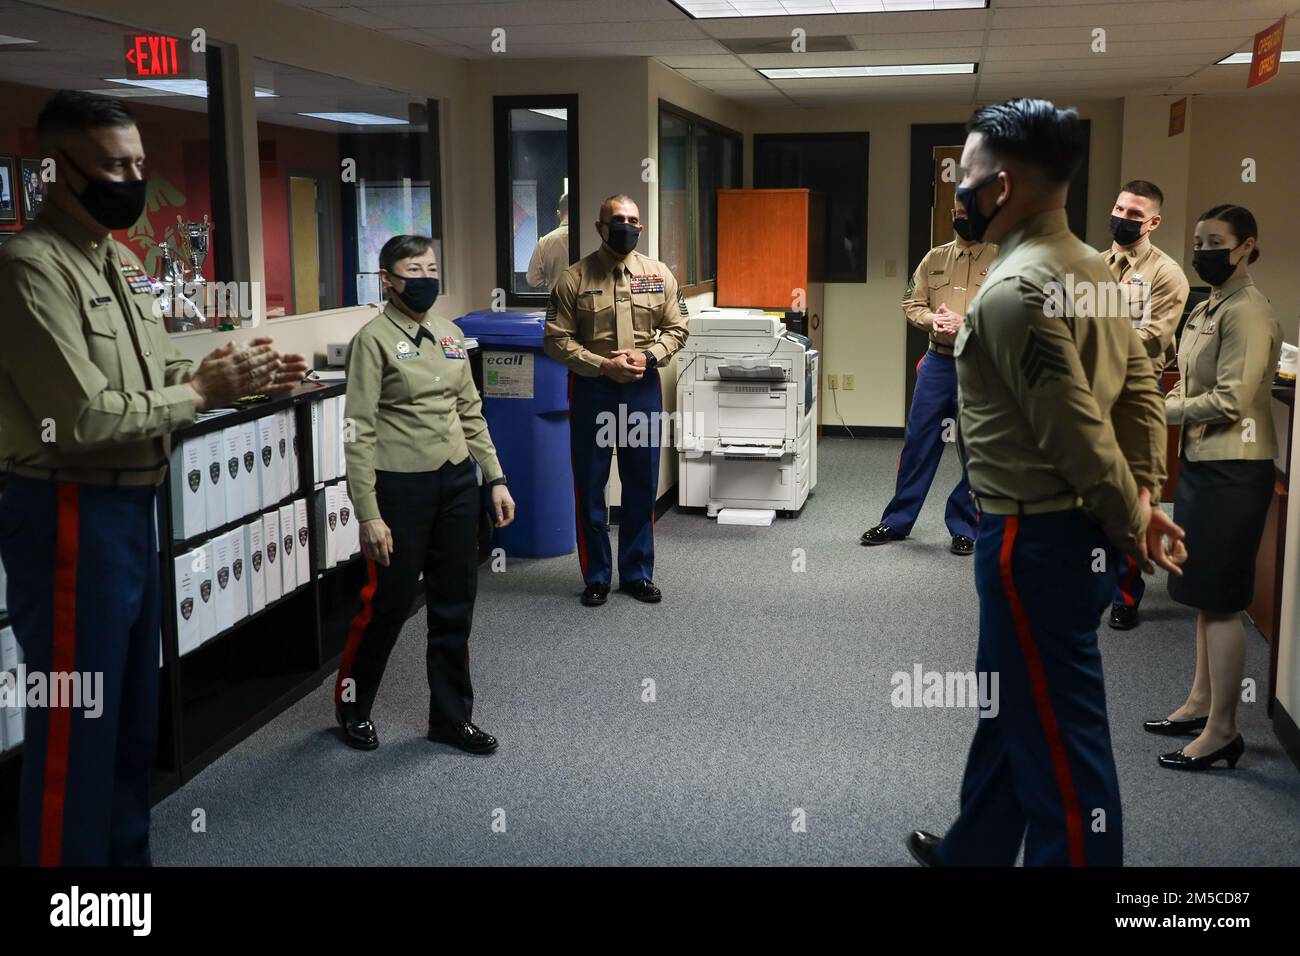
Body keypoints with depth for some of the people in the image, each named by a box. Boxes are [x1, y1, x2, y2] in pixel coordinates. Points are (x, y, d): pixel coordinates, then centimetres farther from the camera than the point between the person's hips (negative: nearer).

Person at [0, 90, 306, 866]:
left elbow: (158, 377, 15)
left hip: (133, 509, 10)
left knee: (135, 714, 21)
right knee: (76, 728, 1)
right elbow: (82, 418, -24)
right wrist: (204, 392, -17)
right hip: (70, 519, -10)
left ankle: (128, 854, 37)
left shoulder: (121, 261, 13)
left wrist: (230, 374, -3)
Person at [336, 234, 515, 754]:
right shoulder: (374, 339, -9)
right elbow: (359, 432, -12)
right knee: (388, 603, 5)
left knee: (455, 605, 11)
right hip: (401, 486, -6)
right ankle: (352, 704, 28)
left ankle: (452, 716, 26)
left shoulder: (449, 334, 10)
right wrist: (369, 515, -15)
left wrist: (496, 479, 11)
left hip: (456, 482, 6)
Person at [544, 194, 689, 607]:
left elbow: (676, 328, 7)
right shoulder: (574, 278, -5)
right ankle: (596, 576, 18)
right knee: (590, 485, 5)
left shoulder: (659, 275, 3)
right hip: (591, 388, -2)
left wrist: (649, 356, -11)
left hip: (644, 388, 2)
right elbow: (557, 340, -6)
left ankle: (637, 573, 23)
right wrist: (604, 365, -16)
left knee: (642, 485, 9)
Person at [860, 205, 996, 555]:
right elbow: (912, 303, 10)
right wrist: (931, 319, -11)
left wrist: (965, 322, -21)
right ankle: (897, 522, 16)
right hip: (937, 363, 3)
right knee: (918, 443, 6)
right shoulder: (935, 258, 11)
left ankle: (964, 527, 18)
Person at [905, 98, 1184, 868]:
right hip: (1075, 528, 10)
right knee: (1009, 707, 23)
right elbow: (1141, 387, 11)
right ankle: (974, 852, 40)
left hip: (1036, 538, -10)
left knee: (1058, 734, 2)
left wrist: (1132, 525, -10)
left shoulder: (1015, 290, -21)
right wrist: (1144, 494, 9)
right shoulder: (1089, 267, 9)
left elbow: (1076, 429, -22)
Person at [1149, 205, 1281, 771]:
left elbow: (1231, 401, -22)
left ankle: (1222, 731, 5)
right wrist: (1159, 406, 2)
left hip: (1233, 470, -10)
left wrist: (1161, 411, -13)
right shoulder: (1205, 309, 14)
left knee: (1220, 601, -4)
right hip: (1199, 462, 10)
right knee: (1204, 596, 18)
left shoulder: (1247, 313, -16)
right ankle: (1201, 702, 30)